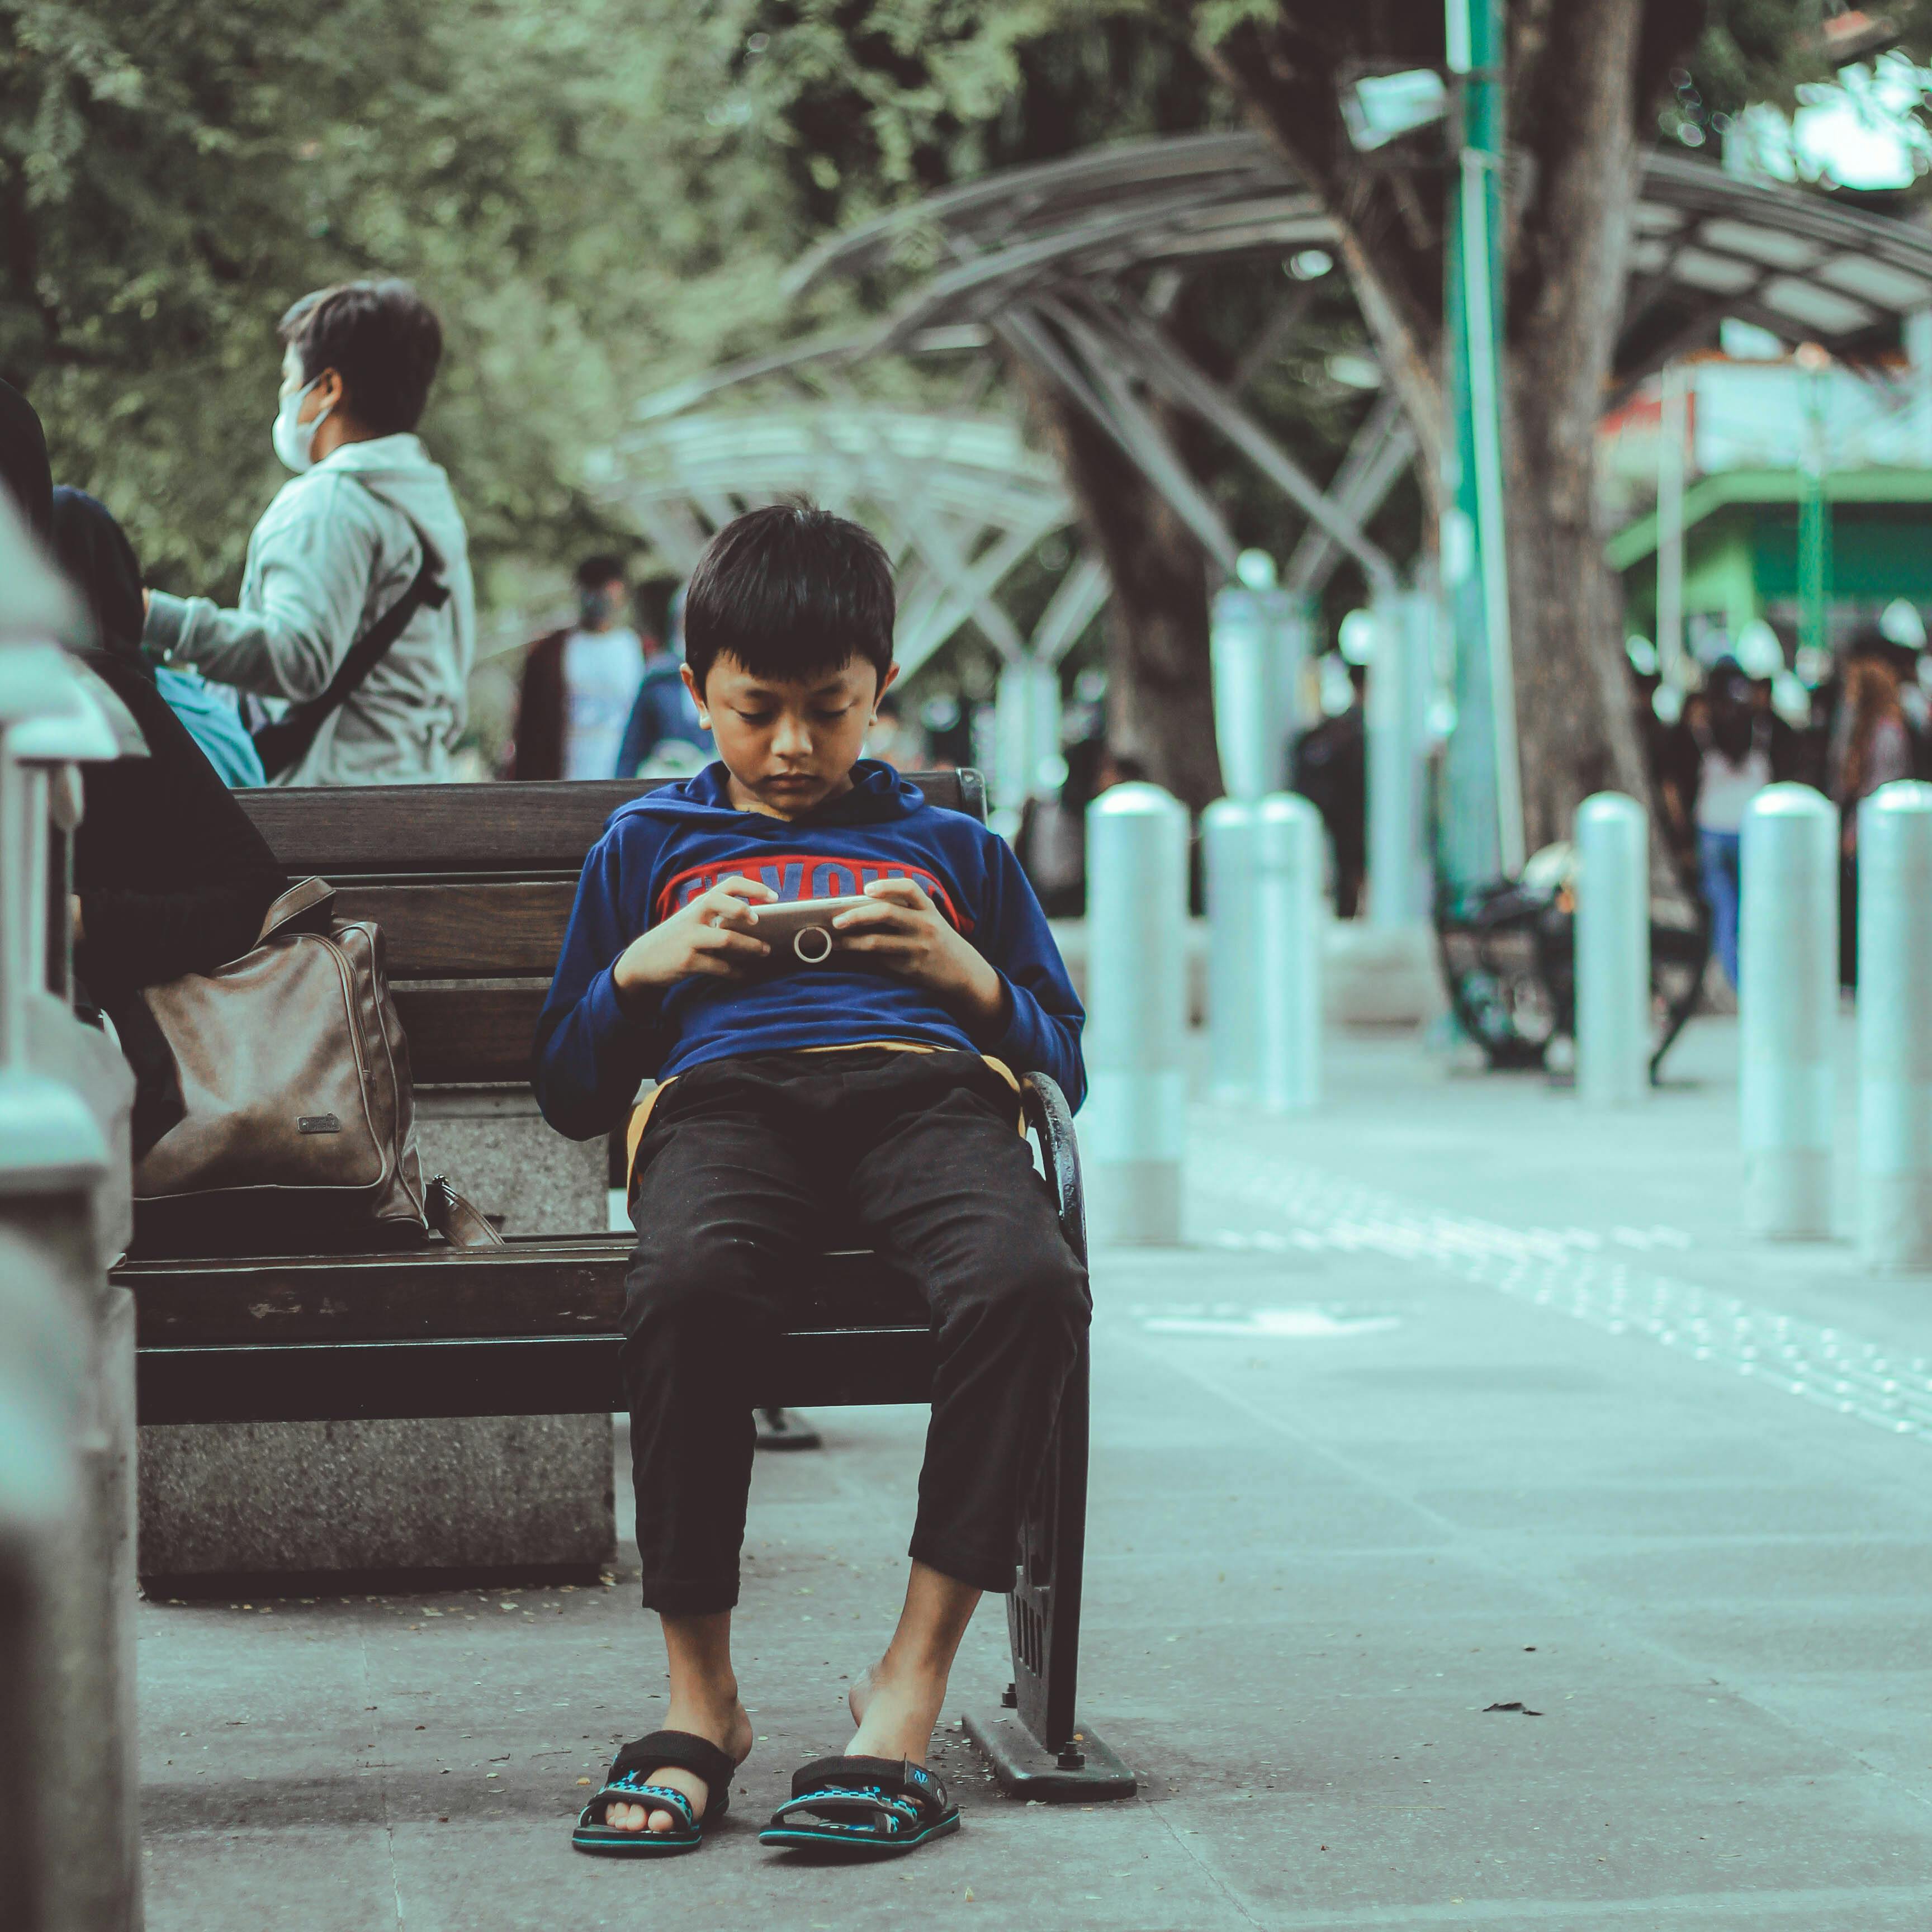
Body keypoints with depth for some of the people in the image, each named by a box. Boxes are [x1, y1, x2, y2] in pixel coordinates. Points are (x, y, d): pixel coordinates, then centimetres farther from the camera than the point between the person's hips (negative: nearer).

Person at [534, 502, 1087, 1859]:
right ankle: (701, 1696, -28)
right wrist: (644, 966, 10)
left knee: (1029, 1284, -38)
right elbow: (566, 1088, 28)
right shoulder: (649, 846, 32)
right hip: (723, 1094, 0)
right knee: (688, 1288, -40)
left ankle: (915, 1678, -31)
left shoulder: (954, 850, 32)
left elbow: (1064, 1065, 27)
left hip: (929, 1086, 1)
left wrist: (964, 971, 9)